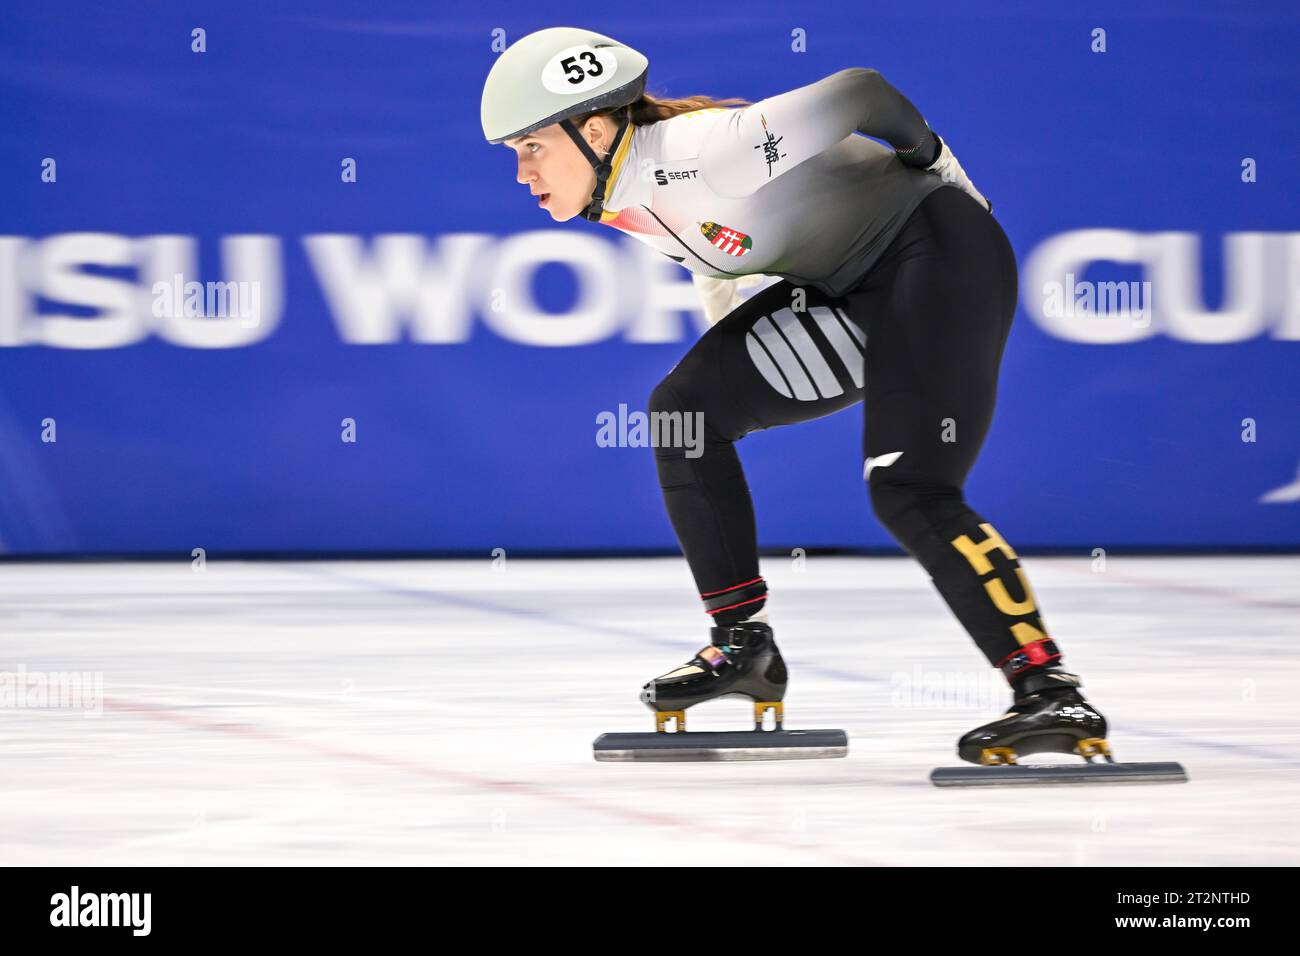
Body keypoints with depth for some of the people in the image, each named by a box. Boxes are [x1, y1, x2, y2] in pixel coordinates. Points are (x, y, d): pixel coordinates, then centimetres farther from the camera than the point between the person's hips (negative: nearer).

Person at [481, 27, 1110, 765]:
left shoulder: (699, 150, -28)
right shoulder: (622, 200, 0)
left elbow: (859, 93, -23)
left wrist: (927, 159, -5)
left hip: (945, 258, -9)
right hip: (851, 289, 9)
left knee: (910, 493, -21)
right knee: (686, 409, 2)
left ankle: (1053, 695, -23)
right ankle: (743, 646, 10)